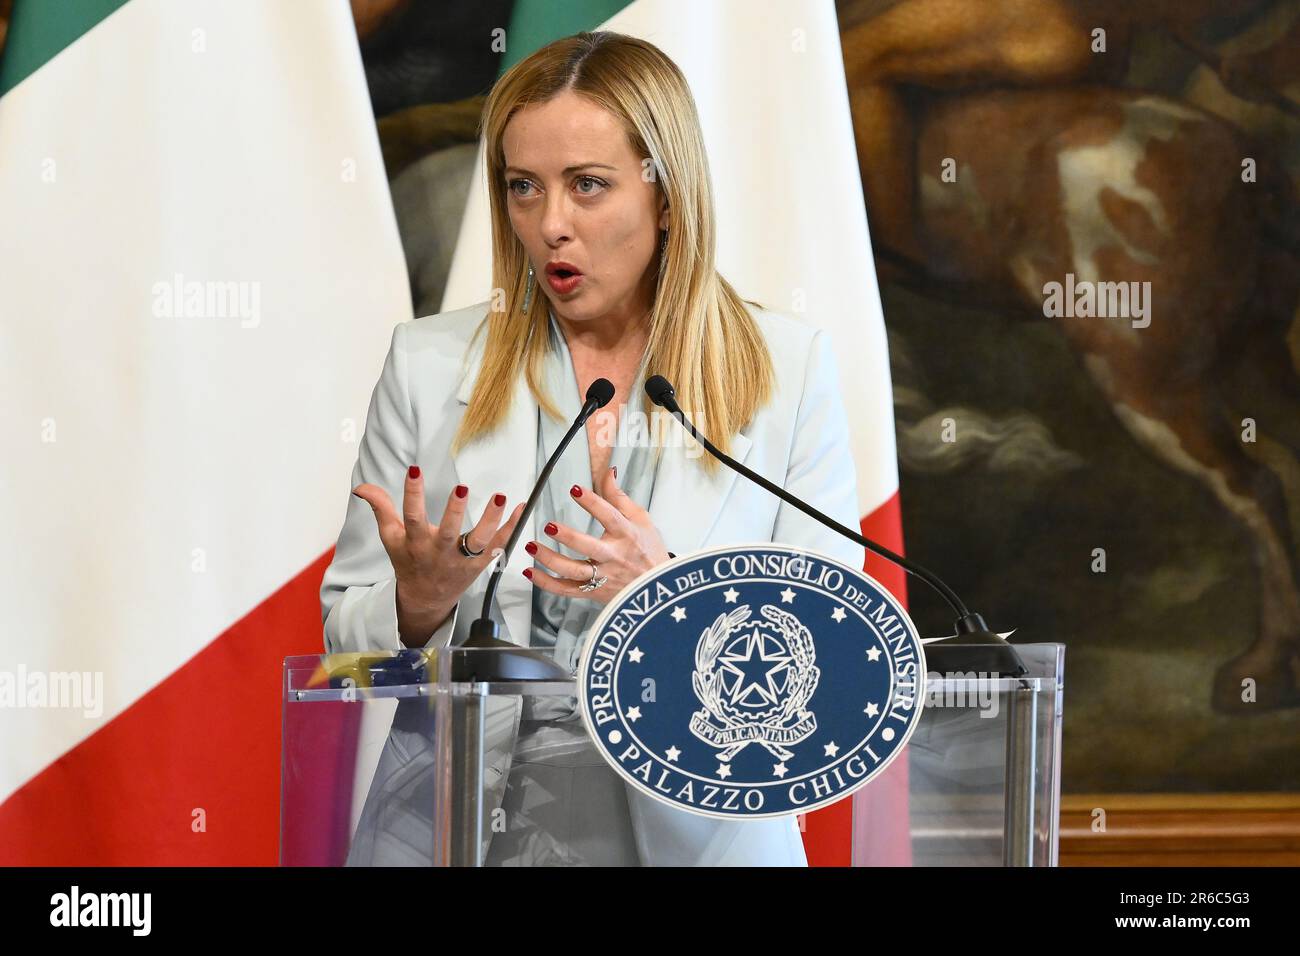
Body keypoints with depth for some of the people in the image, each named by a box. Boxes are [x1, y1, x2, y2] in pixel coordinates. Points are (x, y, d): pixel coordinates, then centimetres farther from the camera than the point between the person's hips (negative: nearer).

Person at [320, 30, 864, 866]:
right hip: (455, 828, 3)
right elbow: (348, 639, 8)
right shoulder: (430, 365, 6)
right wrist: (419, 602, -14)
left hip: (690, 829, -2)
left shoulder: (790, 368, 3)